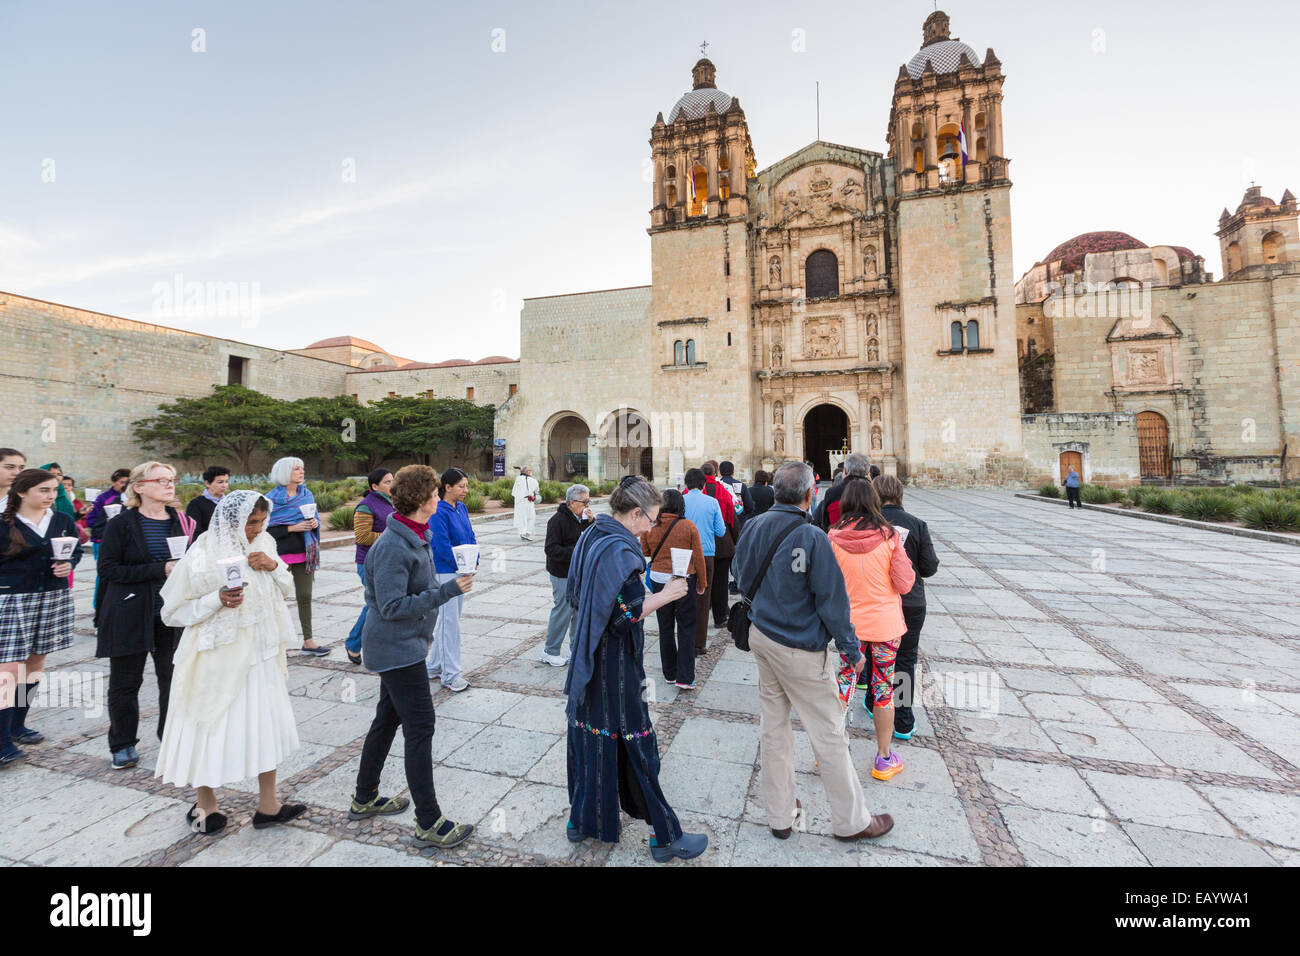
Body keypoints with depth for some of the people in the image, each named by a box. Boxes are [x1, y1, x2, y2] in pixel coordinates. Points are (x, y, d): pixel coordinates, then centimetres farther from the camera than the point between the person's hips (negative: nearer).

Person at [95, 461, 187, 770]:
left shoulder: (181, 522, 7)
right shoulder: (121, 524, -5)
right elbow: (108, 570, -11)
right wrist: (160, 569, -21)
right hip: (130, 616, -2)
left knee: (174, 680, 7)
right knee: (125, 682, 10)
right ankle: (123, 745, 29)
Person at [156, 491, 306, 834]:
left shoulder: (264, 545, 1)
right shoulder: (201, 556, -14)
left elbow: (287, 590, 8)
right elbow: (172, 613, -9)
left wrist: (274, 566, -11)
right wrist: (217, 600, -24)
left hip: (259, 652, 4)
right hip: (218, 655, -4)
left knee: (268, 724, 10)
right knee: (211, 728, 11)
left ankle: (267, 804, 25)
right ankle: (205, 803, 33)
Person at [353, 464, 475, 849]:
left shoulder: (415, 536, 5)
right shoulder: (392, 547, -25)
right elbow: (392, 606, -26)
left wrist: (451, 582, 7)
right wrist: (447, 591, -28)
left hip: (400, 646, 10)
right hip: (397, 649, -10)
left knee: (387, 718, 21)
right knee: (420, 727, -3)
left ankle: (365, 799, 40)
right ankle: (429, 823, 8)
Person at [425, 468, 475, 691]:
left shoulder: (462, 508, 8)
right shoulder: (438, 512, -17)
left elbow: (470, 536, 12)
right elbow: (442, 547, -21)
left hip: (461, 570, 8)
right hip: (445, 572, -8)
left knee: (449, 620, 17)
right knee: (450, 622, -2)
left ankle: (434, 666, 31)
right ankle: (450, 675, 8)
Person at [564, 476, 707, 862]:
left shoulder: (589, 538, 5)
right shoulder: (620, 549, -24)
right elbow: (625, 614, -25)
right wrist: (664, 595, -15)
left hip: (587, 658, 9)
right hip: (616, 665, -9)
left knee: (589, 733, 19)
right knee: (635, 744, 4)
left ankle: (581, 820, 36)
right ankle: (666, 837, 21)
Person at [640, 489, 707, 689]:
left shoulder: (650, 528, -6)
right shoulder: (689, 527, -10)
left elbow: (645, 552, 10)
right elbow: (698, 558, -5)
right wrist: (701, 583, 6)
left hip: (659, 580, 2)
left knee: (665, 628, 14)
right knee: (686, 628, 8)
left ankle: (670, 673, 25)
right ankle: (685, 677, 6)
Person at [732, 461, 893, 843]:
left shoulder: (755, 526, -3)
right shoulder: (811, 537, -23)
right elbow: (832, 600, -17)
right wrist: (852, 650, -6)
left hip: (761, 636, 7)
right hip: (800, 651, -7)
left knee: (772, 725, 17)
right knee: (828, 734, 11)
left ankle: (779, 815, 33)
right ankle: (851, 821, 30)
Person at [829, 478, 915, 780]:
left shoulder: (834, 537, -9)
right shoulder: (889, 536, -11)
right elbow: (905, 584, -9)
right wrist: (907, 564, 9)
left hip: (849, 623, 1)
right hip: (886, 623, -1)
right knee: (884, 689, 12)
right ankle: (884, 759, 27)